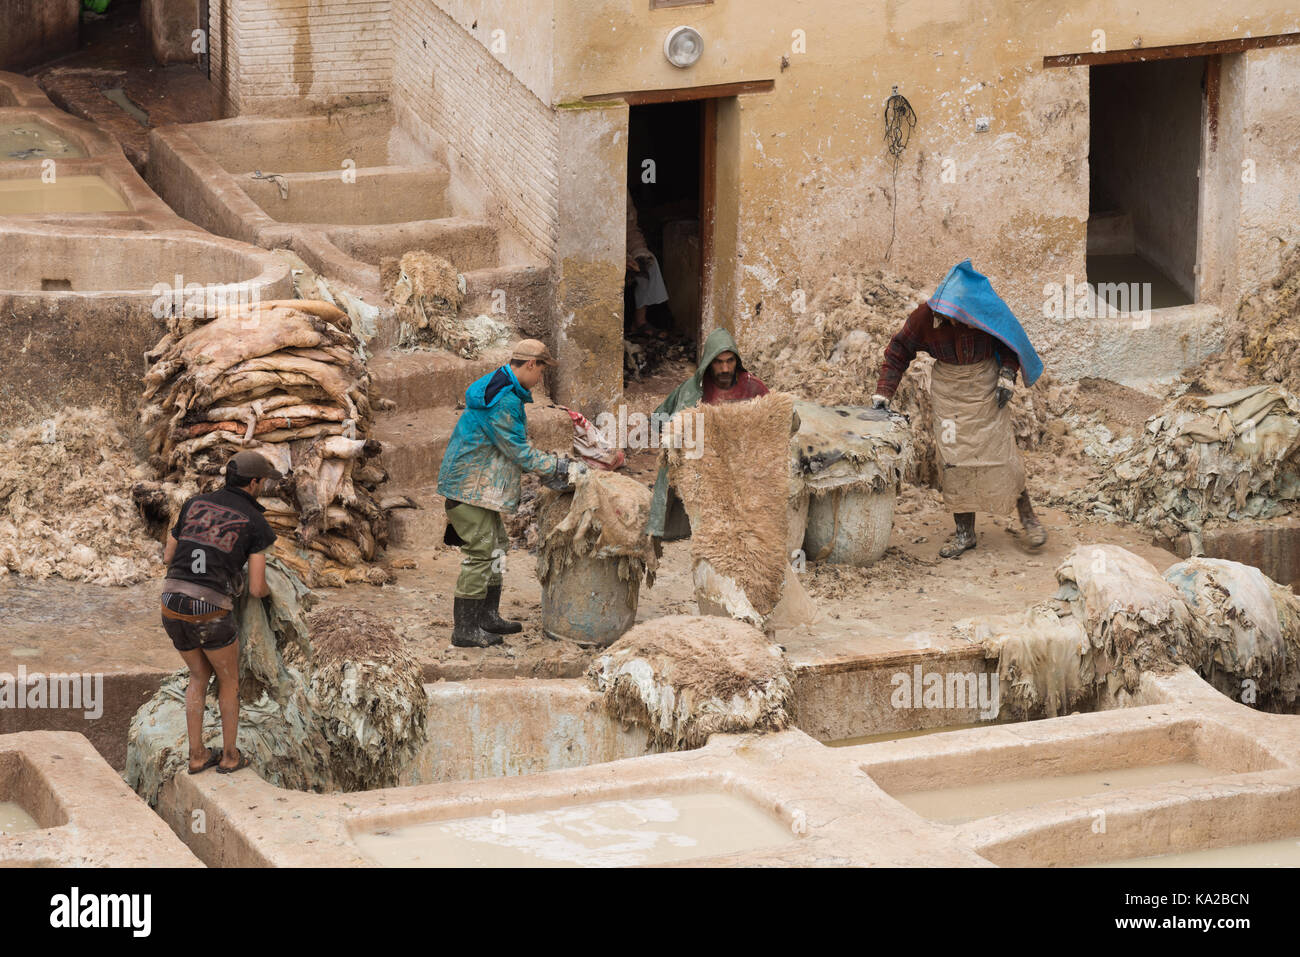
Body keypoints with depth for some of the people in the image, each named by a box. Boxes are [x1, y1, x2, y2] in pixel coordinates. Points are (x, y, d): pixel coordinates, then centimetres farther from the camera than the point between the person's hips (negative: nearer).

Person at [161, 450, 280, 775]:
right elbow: (256, 587, -2)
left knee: (200, 676, 27)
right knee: (229, 678, 22)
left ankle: (197, 755, 27)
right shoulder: (256, 523, 1)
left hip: (173, 605, 5)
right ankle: (229, 756, 29)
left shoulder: (194, 504, 14)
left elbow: (168, 557, 20)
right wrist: (266, 590, 24)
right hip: (210, 613, -5)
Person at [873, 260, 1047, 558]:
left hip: (986, 386, -1)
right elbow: (898, 351, -5)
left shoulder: (991, 312, -18)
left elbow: (1011, 343, 1)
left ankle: (1027, 515, 17)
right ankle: (964, 532, 9)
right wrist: (884, 392, -11)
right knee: (954, 457, 0)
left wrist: (1007, 374, -14)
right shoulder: (926, 315, -16)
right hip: (948, 390, 1)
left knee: (1000, 452, -2)